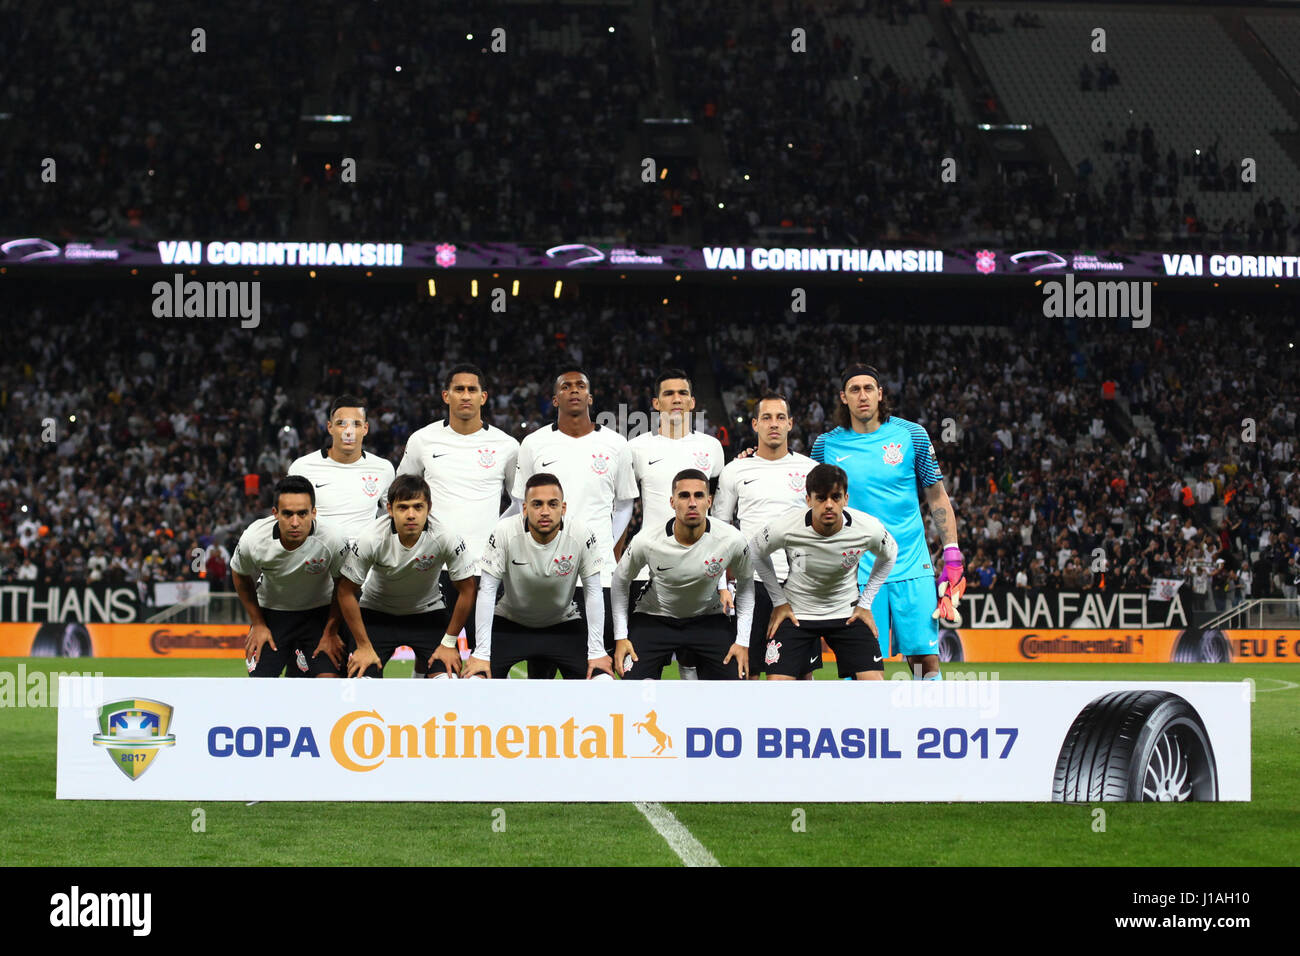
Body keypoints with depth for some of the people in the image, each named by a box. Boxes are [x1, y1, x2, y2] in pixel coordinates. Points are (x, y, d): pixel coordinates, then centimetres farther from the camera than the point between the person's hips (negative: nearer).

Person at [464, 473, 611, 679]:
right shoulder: (505, 532, -24)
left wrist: (596, 651, -15)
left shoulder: (580, 535, -21)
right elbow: (487, 591, -19)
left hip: (563, 623, 1)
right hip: (509, 622, -1)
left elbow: (593, 592, -12)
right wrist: (481, 653, -23)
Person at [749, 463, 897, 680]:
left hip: (847, 612, 1)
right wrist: (779, 601, 2)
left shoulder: (869, 528, -20)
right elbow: (756, 551, 0)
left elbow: (889, 555, 5)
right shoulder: (785, 528, -24)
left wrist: (865, 603, 3)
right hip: (796, 613, -1)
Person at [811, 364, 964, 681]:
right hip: (856, 572, 0)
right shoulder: (827, 445, 4)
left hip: (912, 569, 0)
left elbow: (937, 497, 8)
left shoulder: (911, 435, 3)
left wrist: (953, 557, 3)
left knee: (926, 657, -3)